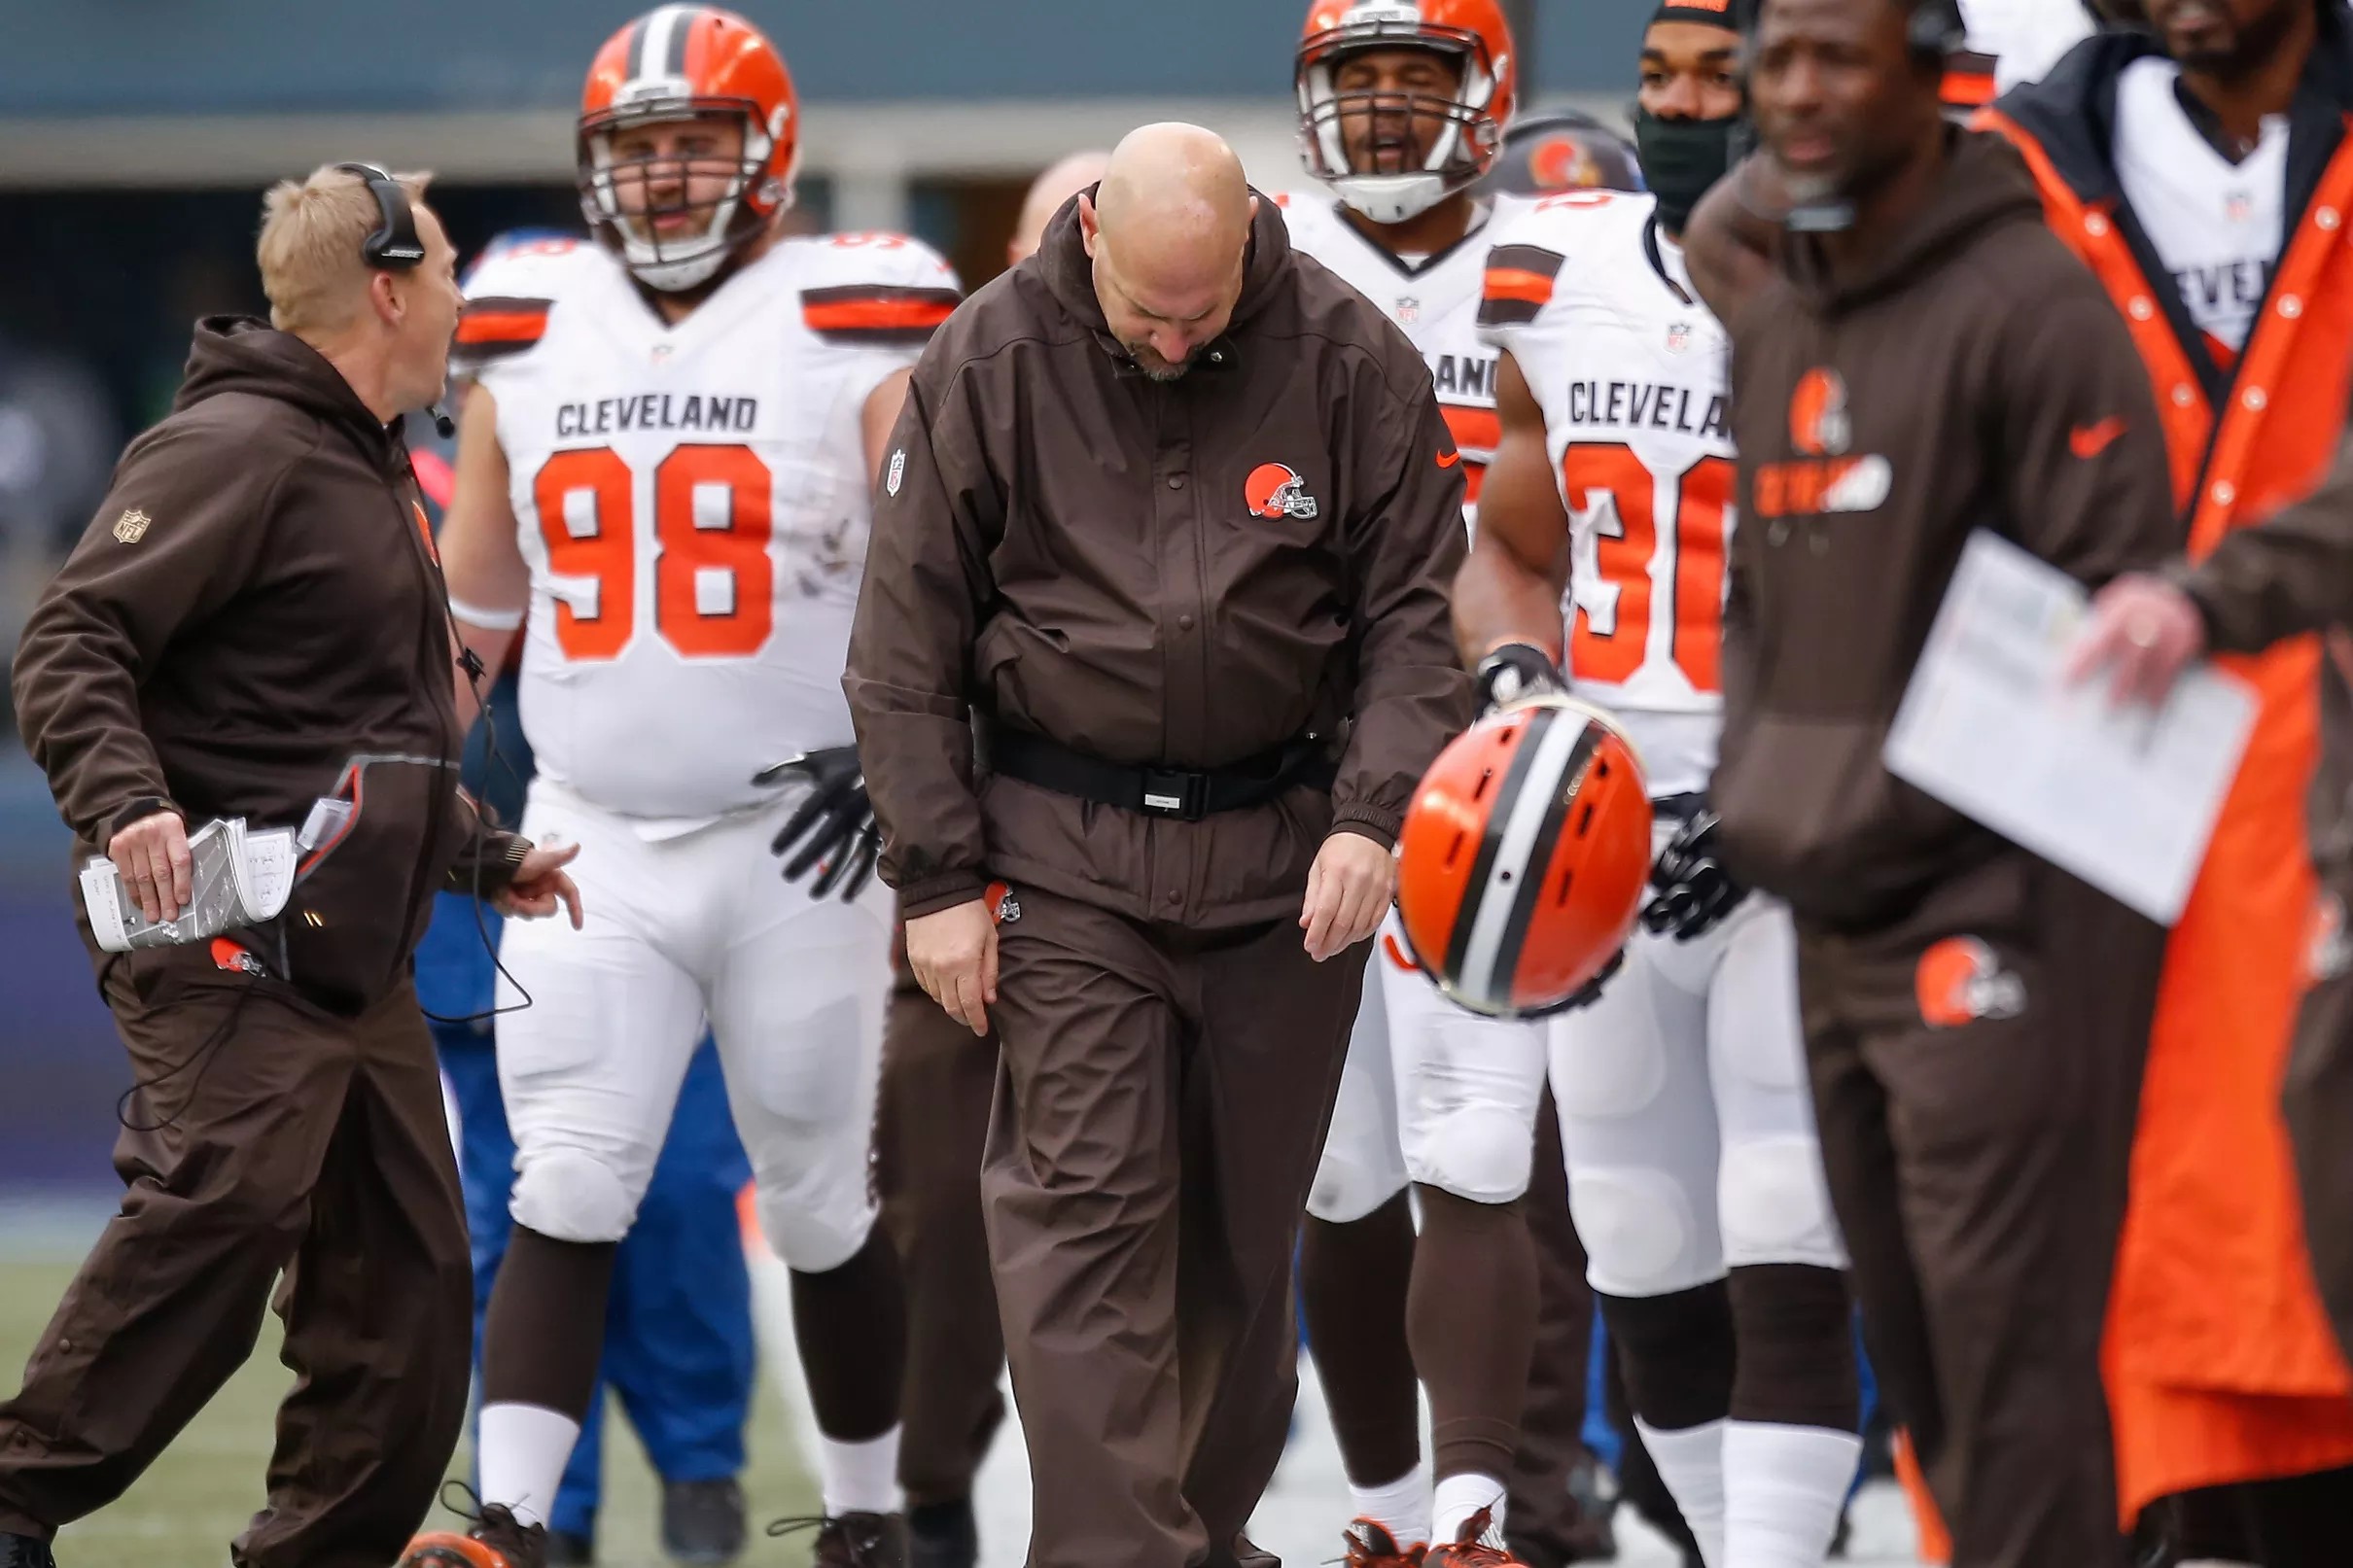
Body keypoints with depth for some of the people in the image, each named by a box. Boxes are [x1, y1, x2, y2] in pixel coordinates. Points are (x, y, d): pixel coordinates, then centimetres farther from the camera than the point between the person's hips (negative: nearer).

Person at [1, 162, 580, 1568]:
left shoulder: (372, 473, 24)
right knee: (225, 1209, -21)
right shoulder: (234, 449, -10)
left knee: (405, 1271, 7)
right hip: (231, 944, -10)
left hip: (354, 962, 10)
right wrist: (126, 804, -32)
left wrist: (485, 857, 32)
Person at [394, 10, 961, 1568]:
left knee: (824, 1203, 8)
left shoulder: (856, 341, -4)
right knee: (566, 1193, -9)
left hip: (801, 837, -2)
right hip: (593, 844, 2)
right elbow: (470, 608, 17)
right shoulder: (532, 340, 8)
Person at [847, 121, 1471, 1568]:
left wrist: (1372, 813, -14)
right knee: (1087, 1210, -10)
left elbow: (1416, 612, 1)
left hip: (1281, 852, 1)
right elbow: (908, 643, 0)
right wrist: (940, 880, -4)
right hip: (1068, 852, -1)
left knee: (1249, 1226, 10)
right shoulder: (991, 364, -5)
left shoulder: (1353, 363, -4)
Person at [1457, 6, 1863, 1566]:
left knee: (1786, 1274, -14)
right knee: (1649, 1274, 11)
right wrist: (1515, 676, -3)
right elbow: (1512, 547, 19)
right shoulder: (1567, 286, 6)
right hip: (1602, 837, 6)